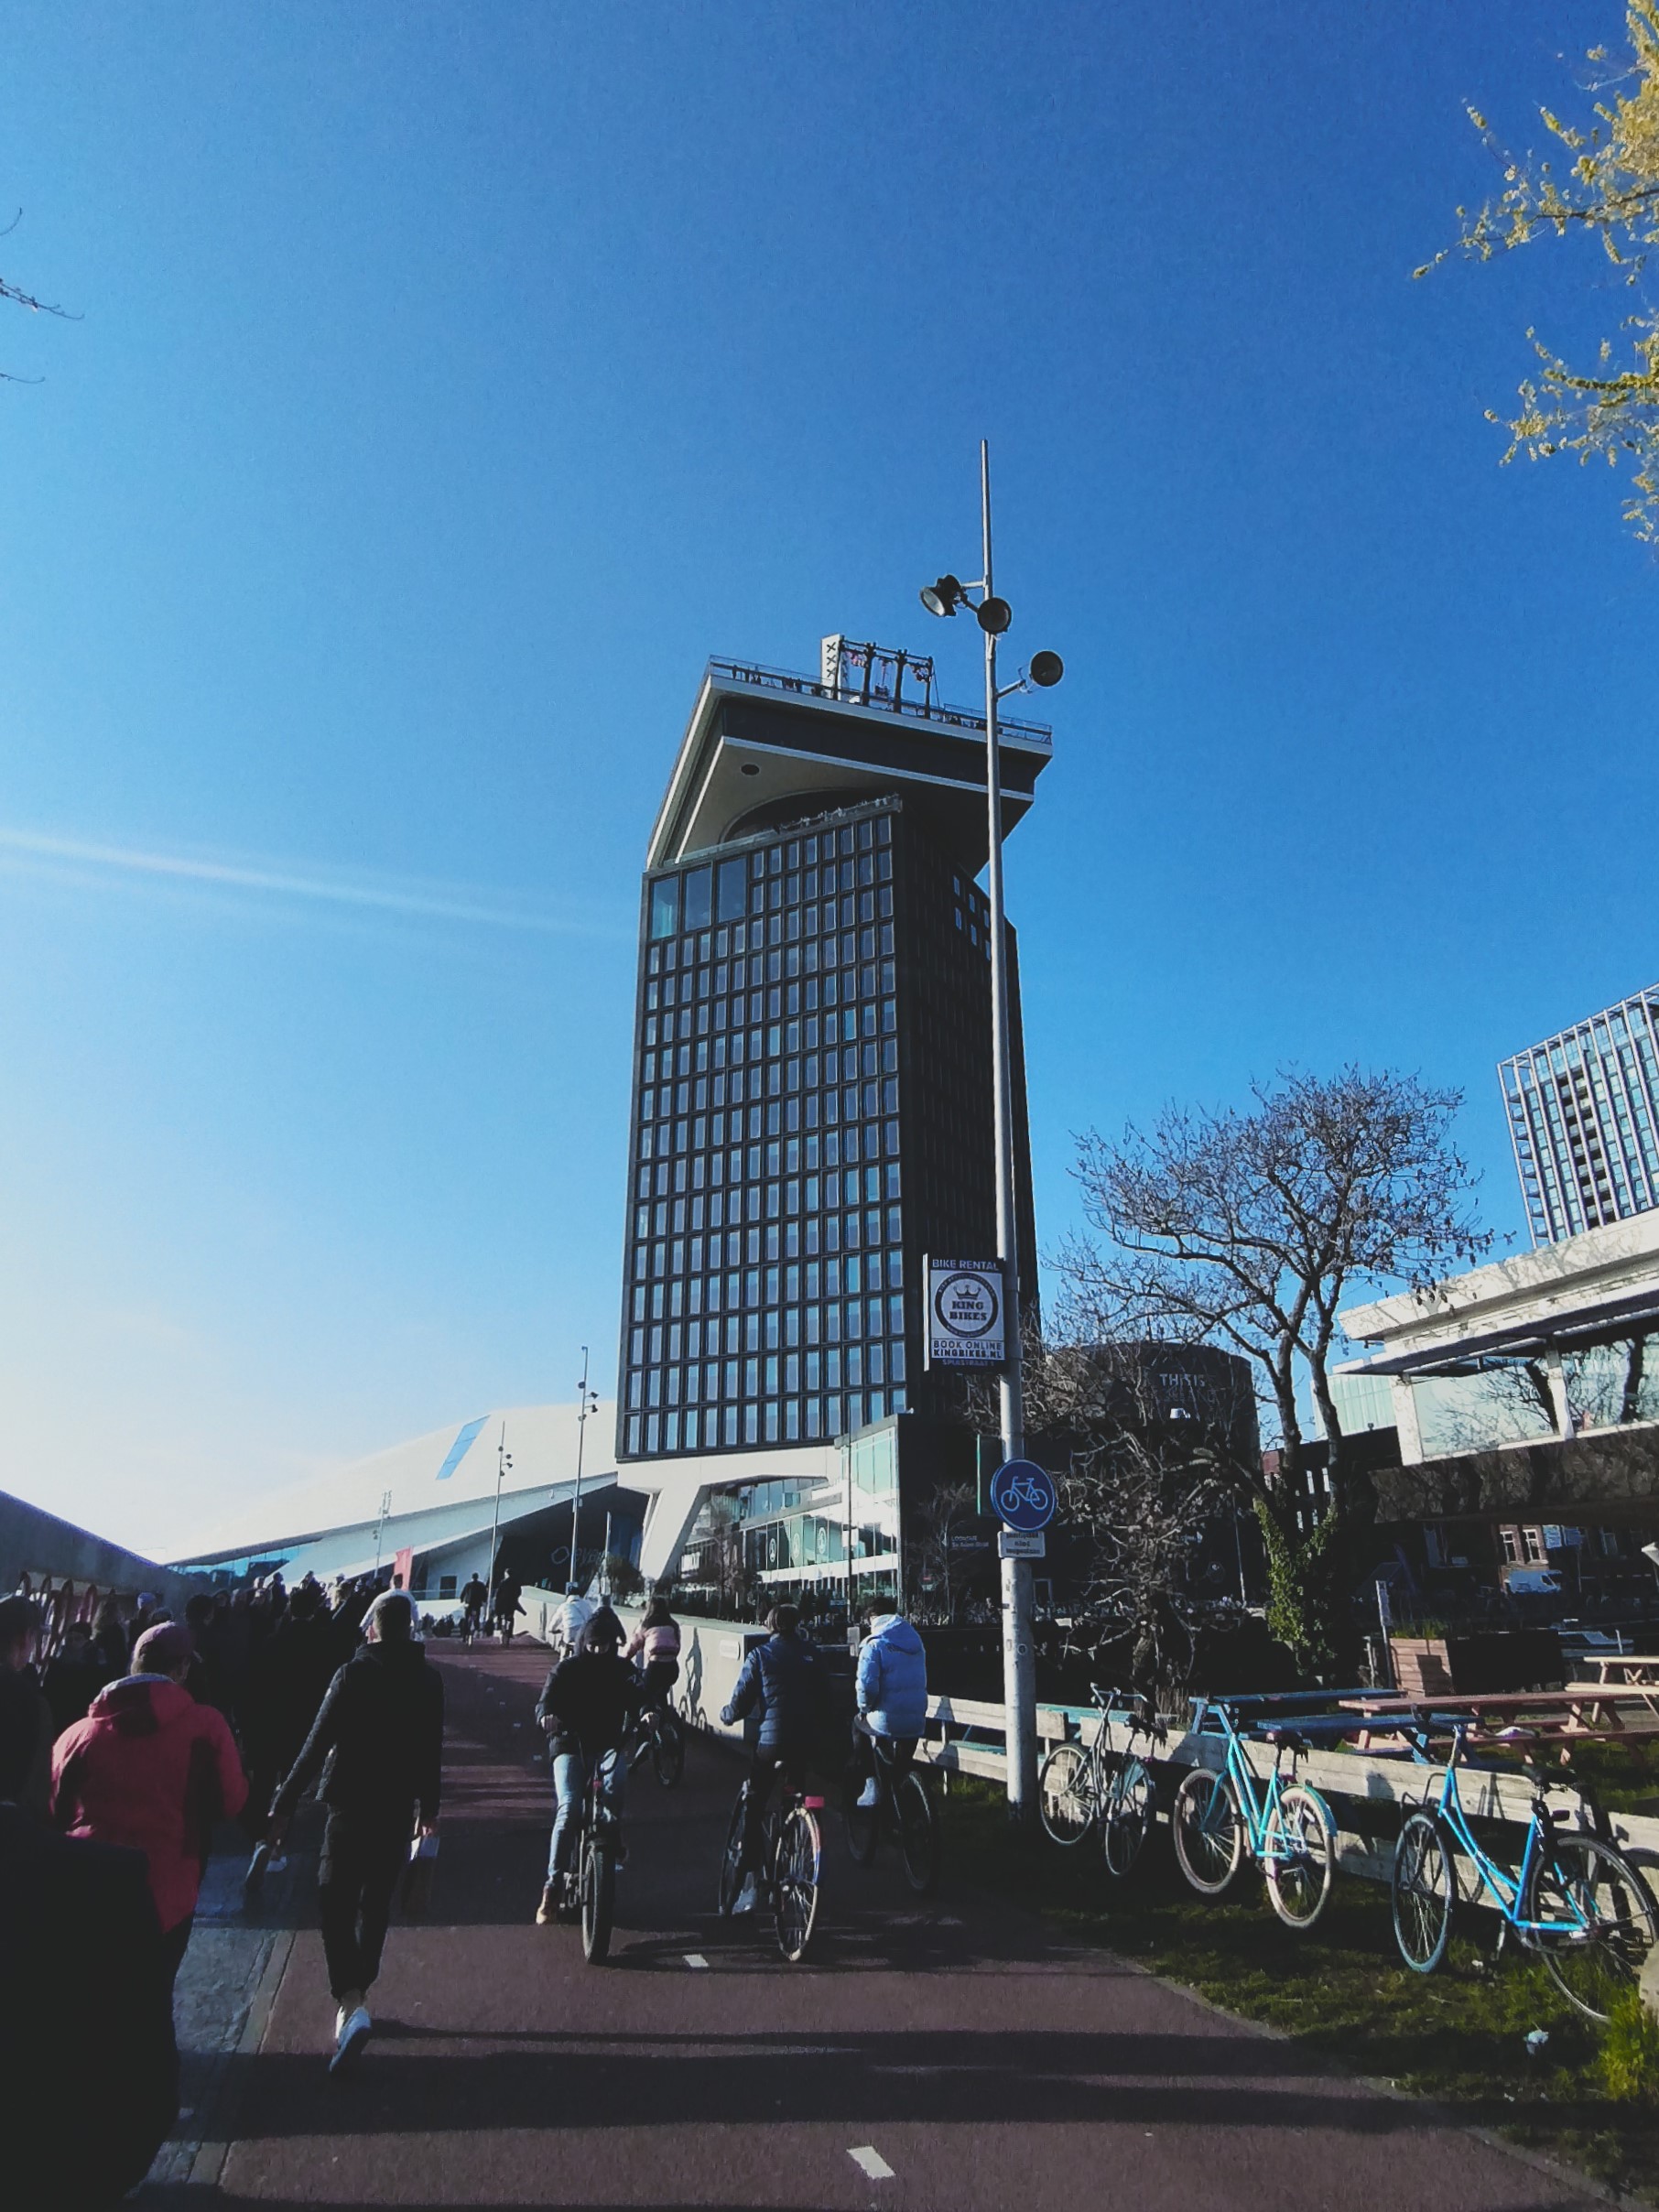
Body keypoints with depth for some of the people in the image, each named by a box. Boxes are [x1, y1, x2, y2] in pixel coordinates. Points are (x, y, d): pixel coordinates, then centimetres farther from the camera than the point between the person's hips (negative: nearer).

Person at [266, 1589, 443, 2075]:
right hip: (399, 1809, 5)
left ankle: (351, 2003, -14)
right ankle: (357, 1994, 30)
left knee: (336, 1900, 1)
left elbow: (318, 1743, -14)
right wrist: (429, 1808, 22)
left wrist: (284, 1804, -8)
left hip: (353, 1804, -5)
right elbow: (432, 1753, 11)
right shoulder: (429, 1680, 3)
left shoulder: (354, 1673, -12)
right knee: (376, 1902, 19)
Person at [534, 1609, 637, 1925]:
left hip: (607, 1745, 1)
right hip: (569, 1746, -1)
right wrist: (546, 1715, -33)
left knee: (617, 1778, -32)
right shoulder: (566, 1670, 4)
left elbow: (634, 1696, -8)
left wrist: (645, 1712, -31)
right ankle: (554, 1884, -10)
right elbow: (546, 1699, -9)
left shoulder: (621, 1670, 8)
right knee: (568, 1809, -21)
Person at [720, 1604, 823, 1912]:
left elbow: (741, 1702, -2)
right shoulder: (810, 1656, 6)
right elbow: (822, 1702, 12)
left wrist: (727, 1716, 18)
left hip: (770, 1740, -3)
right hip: (805, 1741, 4)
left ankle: (749, 1885, -3)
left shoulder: (760, 1655, -2)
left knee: (753, 1808, 6)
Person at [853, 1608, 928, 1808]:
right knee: (902, 1765, 28)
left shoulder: (875, 1644, -11)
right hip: (917, 1721, 5)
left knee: (860, 1725, 26)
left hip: (887, 1721, -5)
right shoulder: (915, 1640, 10)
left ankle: (871, 1786, 19)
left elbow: (867, 1685, -20)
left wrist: (864, 1708, -1)